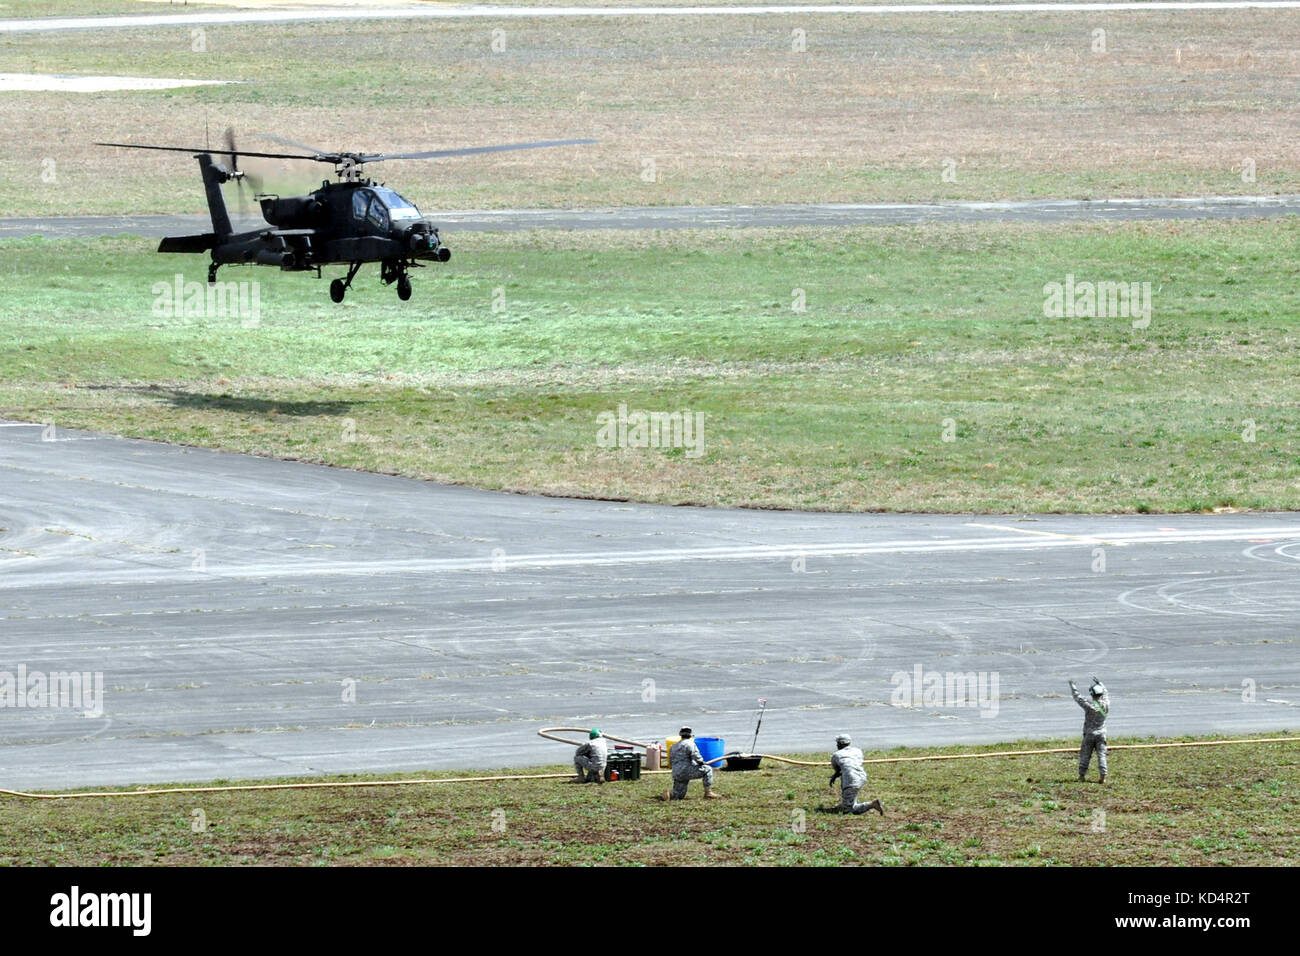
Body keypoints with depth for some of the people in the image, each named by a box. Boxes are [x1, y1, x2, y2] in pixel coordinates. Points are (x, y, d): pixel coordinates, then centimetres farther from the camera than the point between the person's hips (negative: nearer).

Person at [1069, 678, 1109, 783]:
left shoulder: (1090, 705, -19)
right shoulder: (1106, 704, -6)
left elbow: (1078, 697, -8)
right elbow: (1105, 694, 16)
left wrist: (1072, 686, 8)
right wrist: (1099, 683, 30)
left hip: (1089, 734, -3)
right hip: (1101, 734, 3)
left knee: (1085, 756, 7)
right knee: (1101, 755, 3)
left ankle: (1081, 776, 11)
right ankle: (1103, 776, -5)